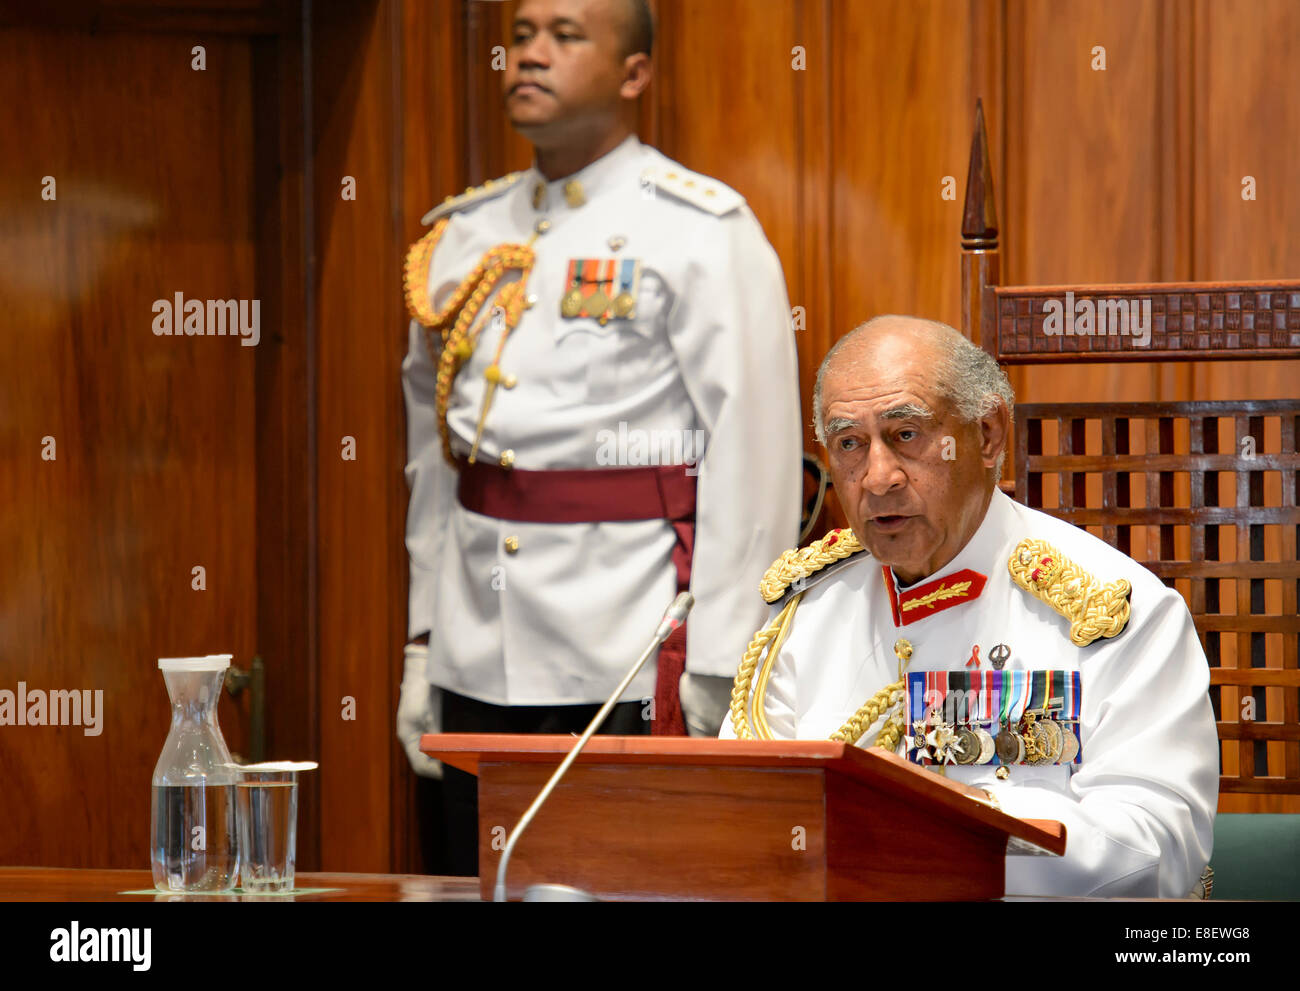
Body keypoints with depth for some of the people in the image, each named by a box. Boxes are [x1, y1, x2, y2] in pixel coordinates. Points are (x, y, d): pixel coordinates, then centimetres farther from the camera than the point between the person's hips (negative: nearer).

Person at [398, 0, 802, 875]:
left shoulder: (702, 233, -4)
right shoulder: (465, 235, 14)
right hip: (478, 660, 6)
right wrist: (424, 638, 13)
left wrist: (717, 671, -14)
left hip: (631, 668, -5)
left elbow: (754, 456, -9)